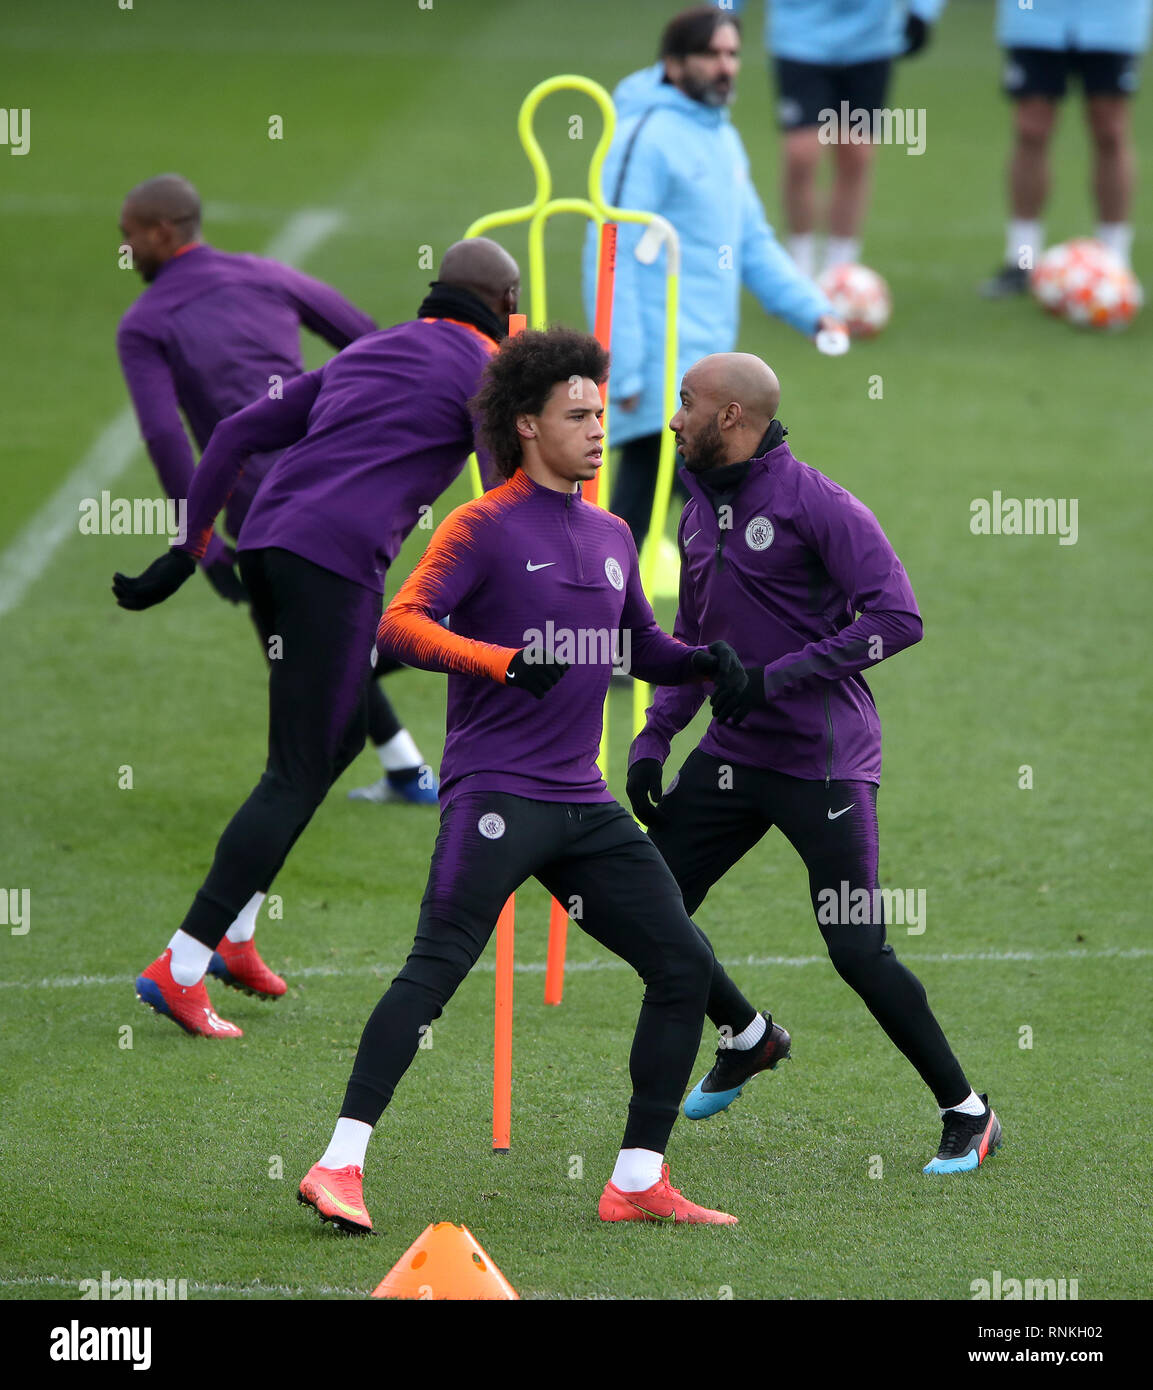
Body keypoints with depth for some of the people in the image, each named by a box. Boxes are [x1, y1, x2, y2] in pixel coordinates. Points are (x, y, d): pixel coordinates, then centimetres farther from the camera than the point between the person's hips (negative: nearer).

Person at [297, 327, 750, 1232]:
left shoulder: (611, 536, 18)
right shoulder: (486, 527, -4)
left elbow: (641, 647, 30)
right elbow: (401, 623, -15)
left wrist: (698, 661, 8)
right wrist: (505, 662, -29)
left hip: (584, 805, 7)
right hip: (496, 792, -7)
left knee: (686, 967, 4)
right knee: (438, 967, -19)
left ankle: (638, 1183, 12)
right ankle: (341, 1168, -21)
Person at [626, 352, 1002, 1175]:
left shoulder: (817, 505, -14)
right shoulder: (700, 512, 12)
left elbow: (898, 619, -21)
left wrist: (778, 677, -23)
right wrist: (654, 739, 11)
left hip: (823, 762, -8)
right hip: (733, 757, 8)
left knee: (859, 953, -11)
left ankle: (968, 1114, 4)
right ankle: (748, 1038, 33)